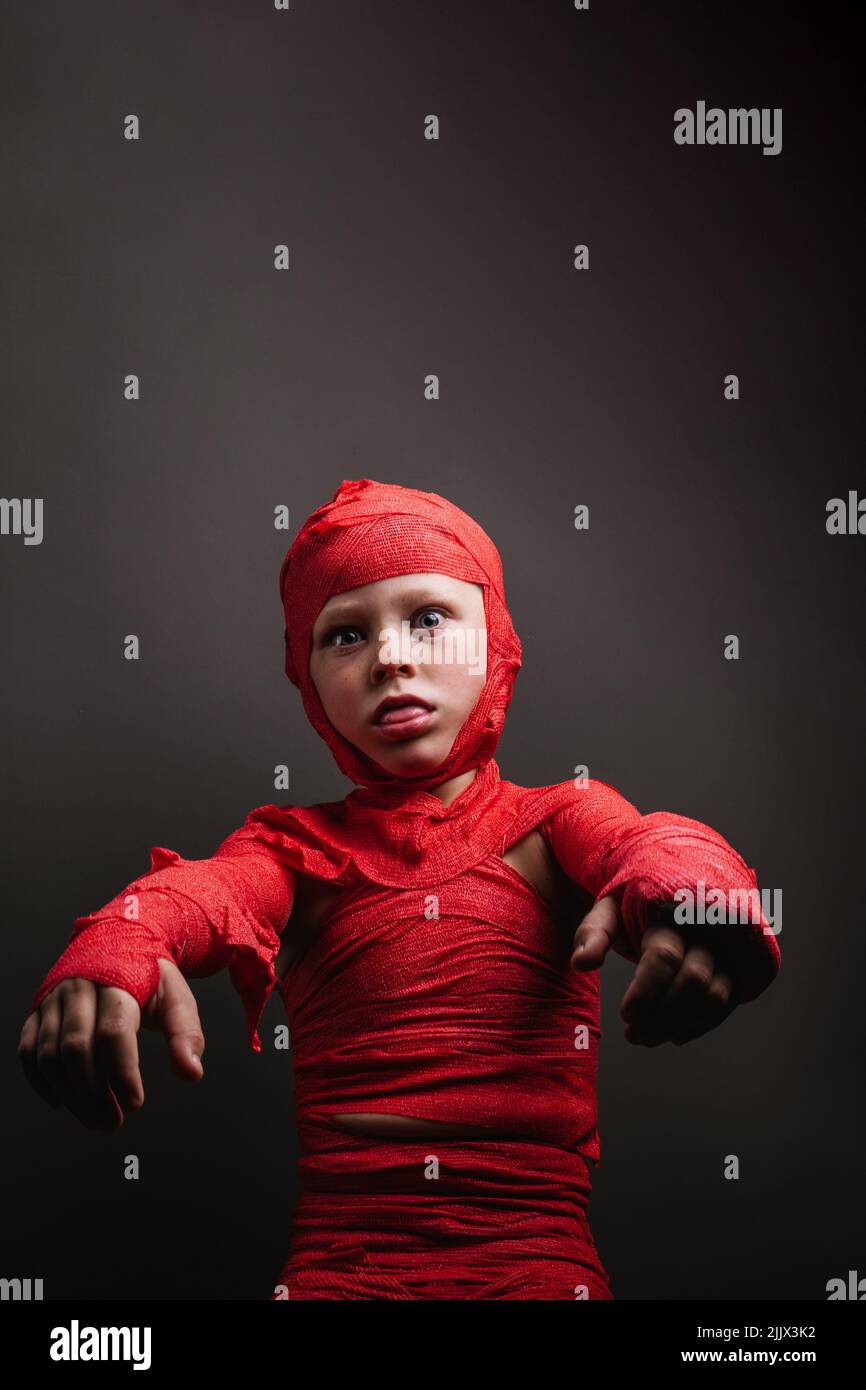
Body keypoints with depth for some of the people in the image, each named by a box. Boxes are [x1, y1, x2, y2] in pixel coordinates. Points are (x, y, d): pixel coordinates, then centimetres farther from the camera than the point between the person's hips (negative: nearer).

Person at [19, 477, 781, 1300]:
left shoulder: (556, 819, 11)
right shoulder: (297, 845, 13)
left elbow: (638, 843, -11)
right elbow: (208, 888, -9)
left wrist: (687, 885, -38)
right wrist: (114, 950, -33)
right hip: (336, 1255, 0)